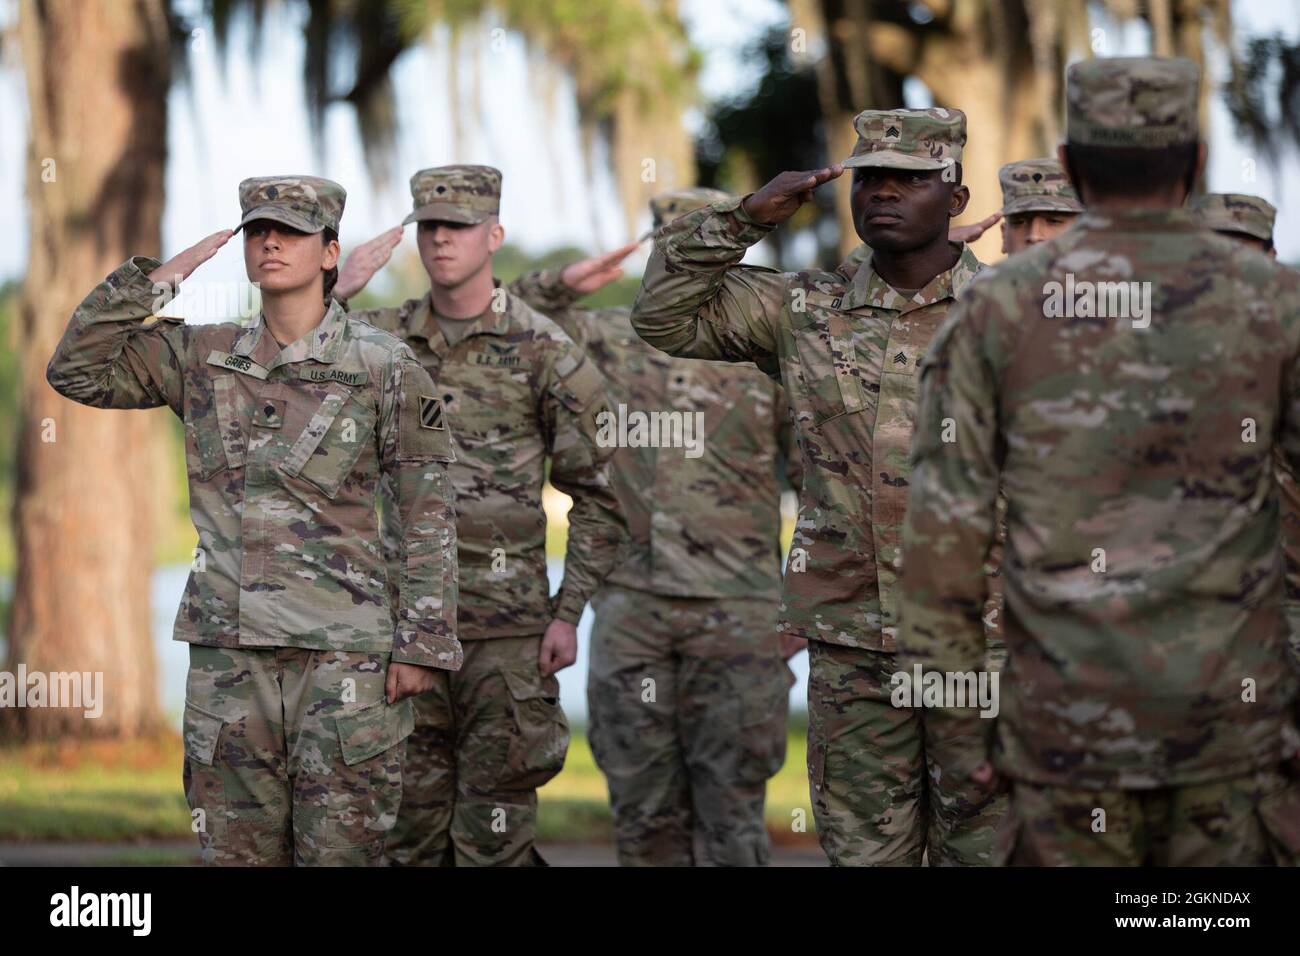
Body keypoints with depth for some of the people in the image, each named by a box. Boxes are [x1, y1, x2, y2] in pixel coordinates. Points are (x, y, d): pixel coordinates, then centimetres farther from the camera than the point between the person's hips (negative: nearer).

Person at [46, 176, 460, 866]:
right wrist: (158, 278, -2)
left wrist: (422, 644, -7)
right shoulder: (202, 357, 10)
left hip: (344, 650, -3)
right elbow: (76, 369, 5)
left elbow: (427, 515, -1)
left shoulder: (385, 367, -1)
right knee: (237, 850, 7)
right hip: (228, 646, 4)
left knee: (339, 851, -2)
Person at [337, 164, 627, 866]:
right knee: (411, 825, 9)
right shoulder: (383, 339, 7)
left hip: (506, 625, -3)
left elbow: (599, 495, 0)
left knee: (493, 833, 0)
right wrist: (336, 292, -10)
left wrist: (569, 614, -5)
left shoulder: (544, 353, -2)